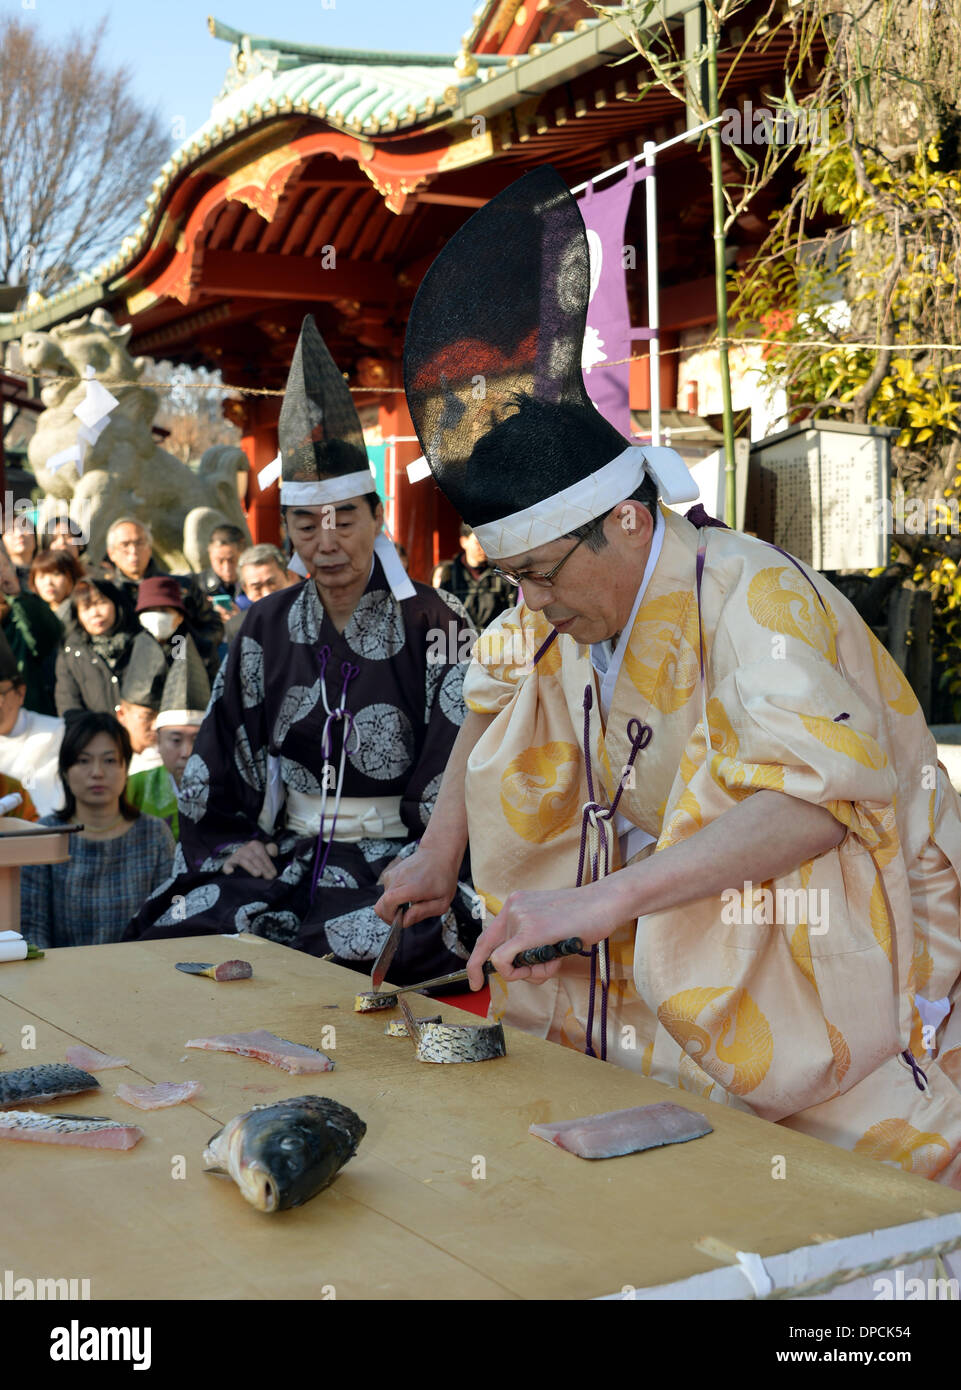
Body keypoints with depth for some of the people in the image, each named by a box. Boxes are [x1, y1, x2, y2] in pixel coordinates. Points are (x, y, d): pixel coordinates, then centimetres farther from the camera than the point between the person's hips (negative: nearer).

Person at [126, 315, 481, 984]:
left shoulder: (435, 627, -6)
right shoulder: (269, 627, 8)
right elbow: (218, 760, 14)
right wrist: (231, 840, 2)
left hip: (396, 859, -4)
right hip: (287, 851, 4)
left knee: (356, 956, -33)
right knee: (174, 933, -18)